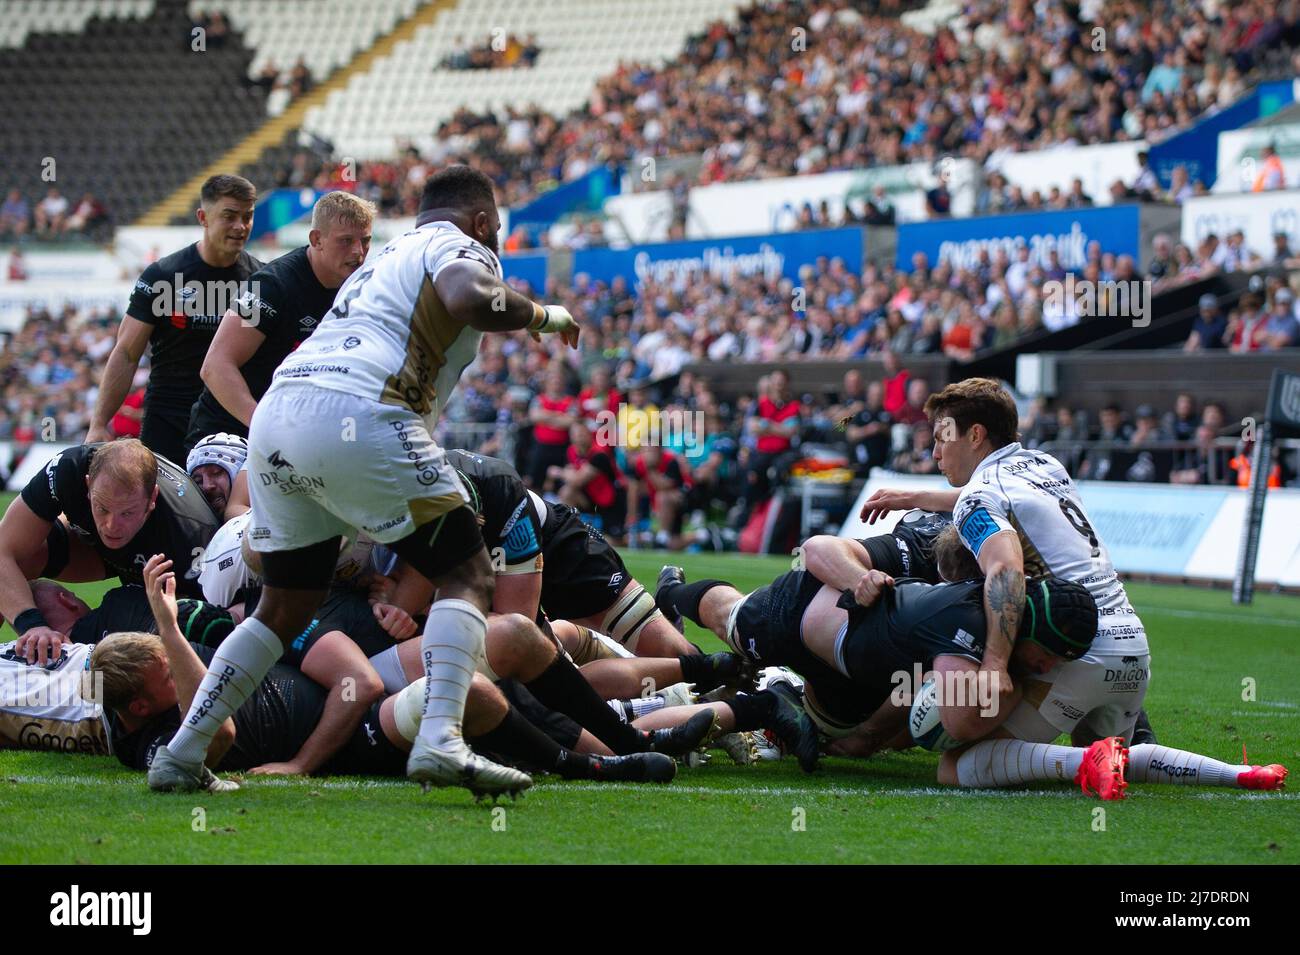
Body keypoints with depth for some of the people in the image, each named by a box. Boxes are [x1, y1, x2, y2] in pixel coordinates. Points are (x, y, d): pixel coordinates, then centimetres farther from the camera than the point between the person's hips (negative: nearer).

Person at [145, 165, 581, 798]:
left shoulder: (386, 259, 33)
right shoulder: (460, 248, 9)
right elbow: (469, 299, -15)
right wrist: (541, 315, 3)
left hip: (275, 416, 8)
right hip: (355, 419, -8)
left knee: (284, 608, 20)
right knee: (467, 576, 1)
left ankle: (181, 754, 15)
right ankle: (440, 741, -17)